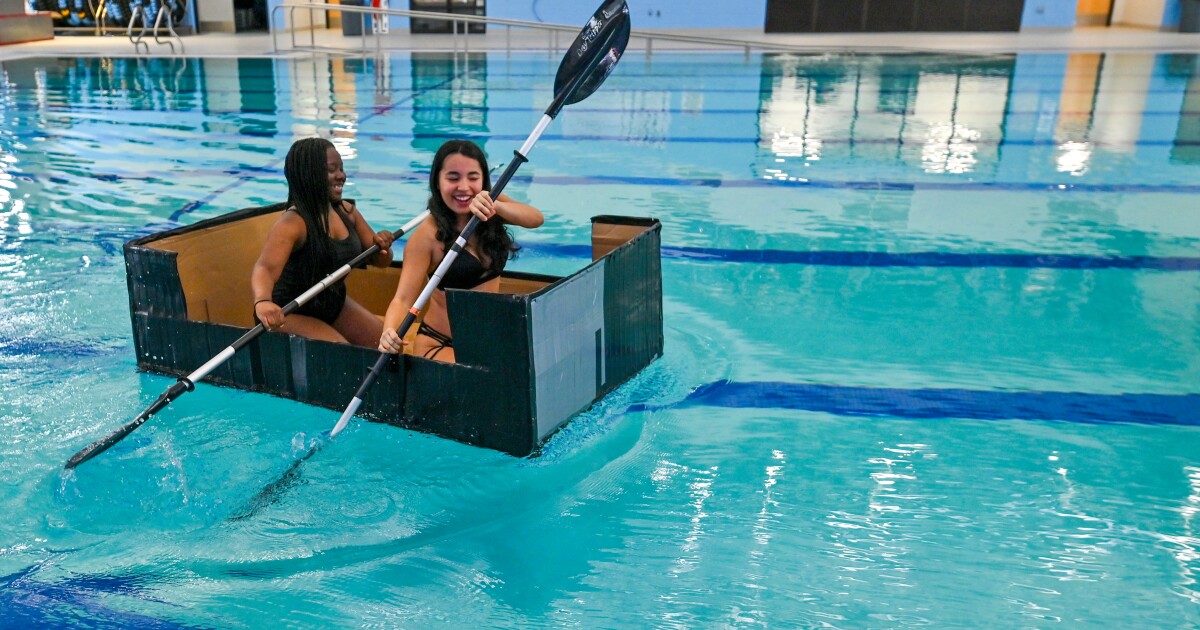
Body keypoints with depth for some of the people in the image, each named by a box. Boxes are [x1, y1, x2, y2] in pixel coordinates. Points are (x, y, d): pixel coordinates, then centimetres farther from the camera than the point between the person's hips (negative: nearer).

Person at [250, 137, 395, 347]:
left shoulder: (347, 211, -2)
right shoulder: (292, 224, -25)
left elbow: (380, 260, 6)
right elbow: (265, 268, -42)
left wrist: (382, 247, -19)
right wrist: (262, 301, -64)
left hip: (335, 304, 8)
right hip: (292, 314, -8)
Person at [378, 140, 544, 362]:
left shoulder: (491, 207, -2)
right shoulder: (427, 236, -17)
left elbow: (536, 218, -20)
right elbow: (403, 298, -23)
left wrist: (495, 206, -40)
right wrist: (389, 334, -45)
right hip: (440, 344, -7)